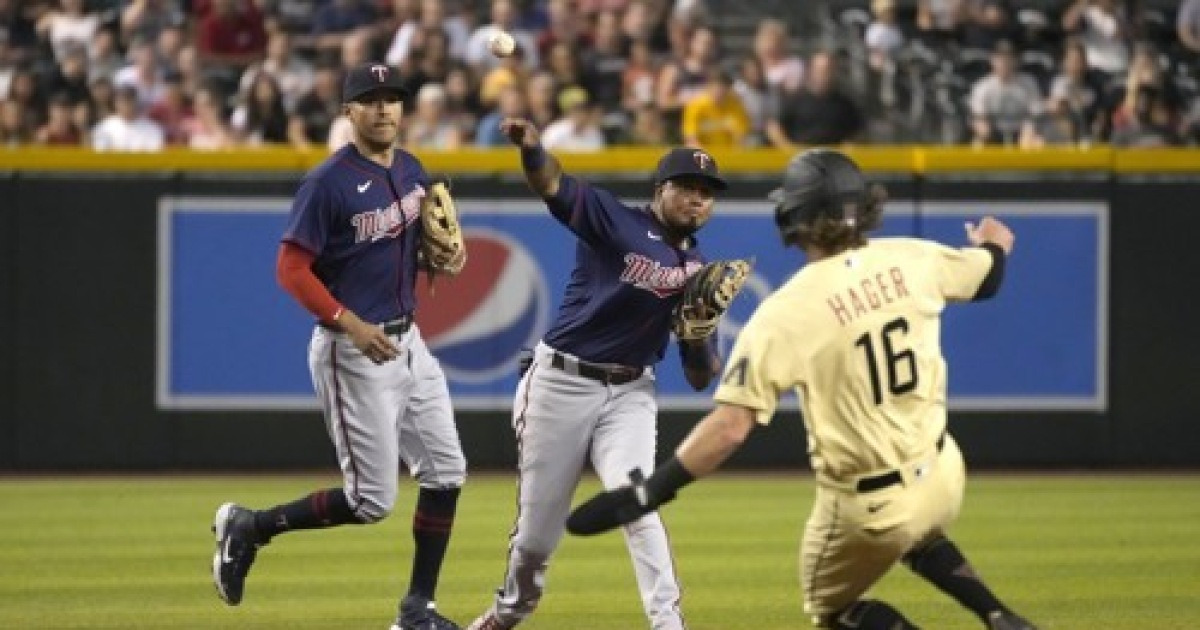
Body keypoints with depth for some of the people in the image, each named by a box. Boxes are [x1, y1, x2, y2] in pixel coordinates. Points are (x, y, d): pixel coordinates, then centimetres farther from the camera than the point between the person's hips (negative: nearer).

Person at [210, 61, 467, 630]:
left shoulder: (411, 170, 7)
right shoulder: (329, 182, -16)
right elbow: (292, 269, -17)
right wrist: (351, 325, -27)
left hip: (408, 341, 8)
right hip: (352, 352, -8)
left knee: (445, 474, 6)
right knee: (372, 502, -6)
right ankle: (249, 527, 11)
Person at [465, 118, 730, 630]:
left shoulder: (698, 272, 7)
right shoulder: (614, 222, -5)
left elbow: (700, 380, 7)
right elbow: (552, 183, -24)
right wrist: (531, 146, -46)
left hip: (629, 395, 2)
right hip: (561, 383, -2)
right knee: (537, 526, 6)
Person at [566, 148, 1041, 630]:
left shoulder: (785, 312, -19)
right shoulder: (911, 261, -5)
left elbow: (730, 428, -25)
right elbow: (987, 276, 17)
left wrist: (644, 495, -21)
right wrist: (992, 245, 41)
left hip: (867, 508, -5)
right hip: (942, 478, 5)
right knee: (913, 532, 39)